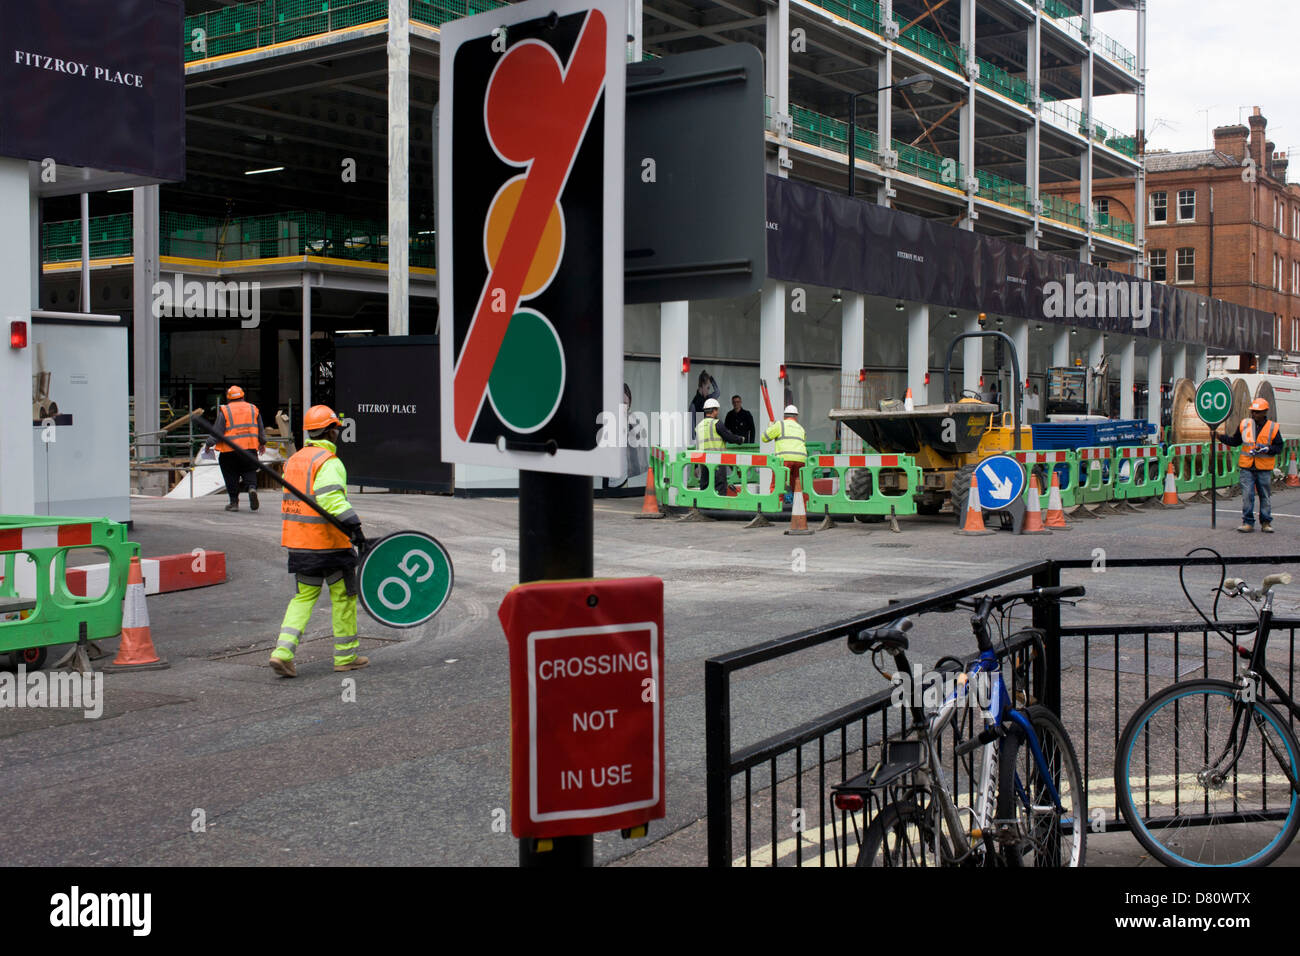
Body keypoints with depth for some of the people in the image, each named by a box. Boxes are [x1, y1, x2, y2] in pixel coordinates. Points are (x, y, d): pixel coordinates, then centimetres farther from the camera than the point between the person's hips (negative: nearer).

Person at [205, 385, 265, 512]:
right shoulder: (253, 409, 8)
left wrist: (209, 444, 8)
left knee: (231, 477, 8)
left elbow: (217, 431, -5)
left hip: (230, 450, -2)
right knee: (250, 472, 11)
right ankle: (252, 488, -18)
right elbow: (261, 430, 14)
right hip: (250, 449, 2)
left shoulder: (224, 411, -3)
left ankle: (234, 502, 9)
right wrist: (263, 443, 29)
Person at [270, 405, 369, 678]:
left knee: (303, 597, 14)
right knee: (343, 596, 7)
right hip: (328, 543, -7)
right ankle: (346, 656, 16)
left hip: (297, 543, 7)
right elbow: (331, 499, -29)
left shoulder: (294, 459, 12)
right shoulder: (329, 462, -14)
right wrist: (354, 525, -32)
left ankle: (283, 651, -2)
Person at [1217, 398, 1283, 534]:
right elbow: (1234, 441, 16)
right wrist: (1220, 435, 6)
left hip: (1264, 468, -1)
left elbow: (1279, 448, 1)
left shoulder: (1273, 428, -1)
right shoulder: (1244, 424, 6)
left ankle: (1266, 522, 17)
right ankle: (1248, 522, 4)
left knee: (1265, 496, 7)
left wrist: (1266, 449, -16)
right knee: (1247, 495, -3)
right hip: (1247, 467, 1)